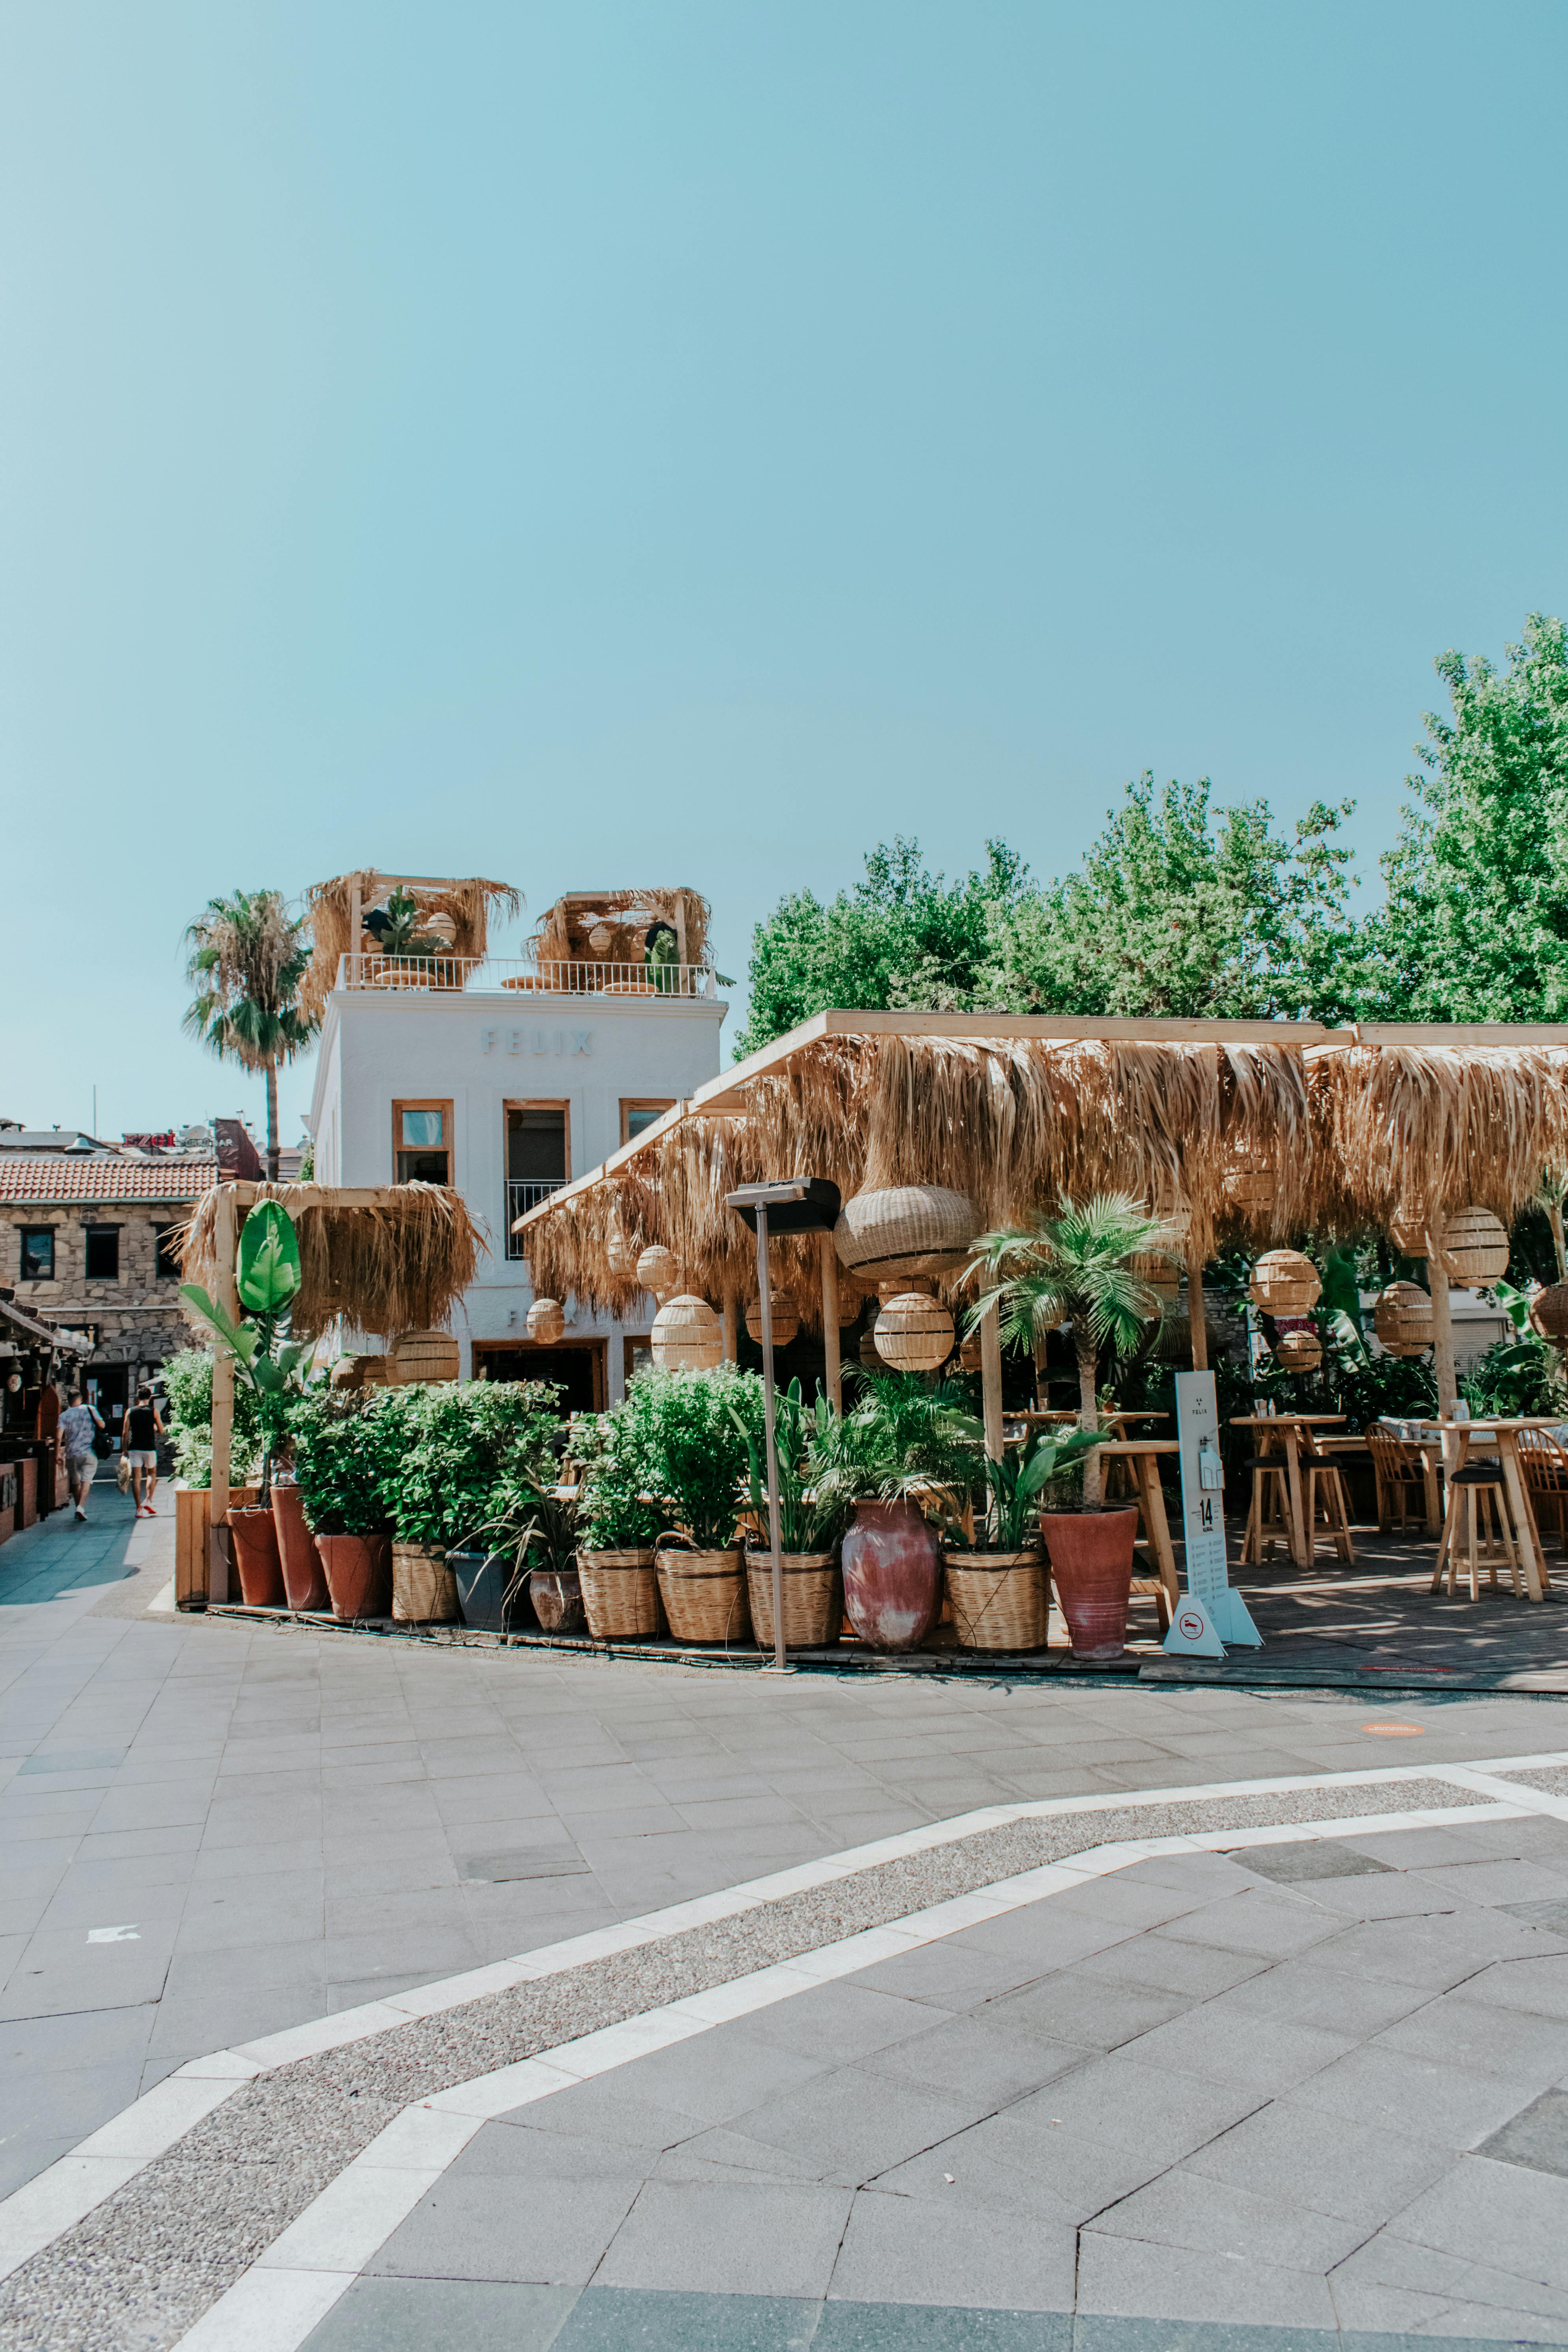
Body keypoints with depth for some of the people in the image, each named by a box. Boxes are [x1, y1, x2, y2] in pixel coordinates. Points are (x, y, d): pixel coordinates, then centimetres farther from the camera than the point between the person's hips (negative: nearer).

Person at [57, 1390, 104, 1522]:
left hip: (71, 1453, 2)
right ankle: (81, 1507, -24)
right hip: (89, 1452, -2)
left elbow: (60, 1437, -6)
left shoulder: (64, 1416, 3)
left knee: (75, 1482, 15)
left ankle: (79, 1508, 20)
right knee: (86, 1479, -5)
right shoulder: (90, 1409, 0)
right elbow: (102, 1425, -6)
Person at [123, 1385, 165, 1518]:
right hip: (149, 1447, -1)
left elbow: (125, 1434, 3)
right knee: (152, 1474, 17)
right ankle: (148, 1501, 0)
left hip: (134, 1448, 1)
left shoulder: (130, 1411, 5)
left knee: (136, 1477, 2)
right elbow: (161, 1431, 2)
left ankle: (139, 1509, -2)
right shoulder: (153, 1411, -1)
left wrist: (125, 1450, 10)